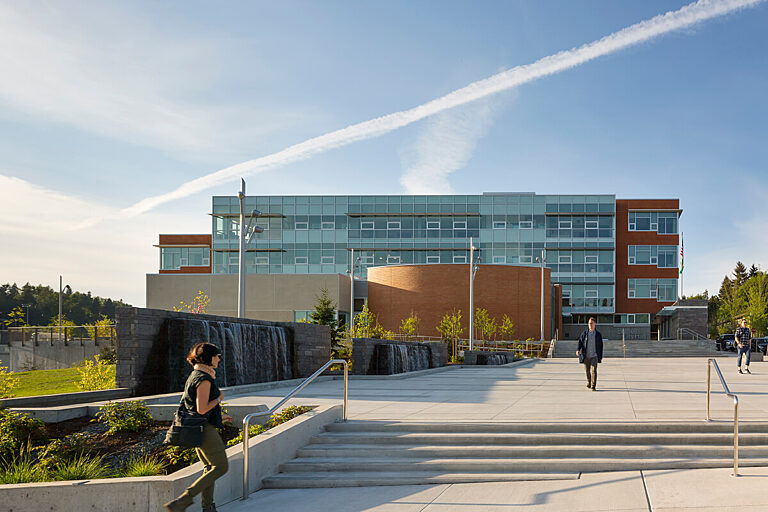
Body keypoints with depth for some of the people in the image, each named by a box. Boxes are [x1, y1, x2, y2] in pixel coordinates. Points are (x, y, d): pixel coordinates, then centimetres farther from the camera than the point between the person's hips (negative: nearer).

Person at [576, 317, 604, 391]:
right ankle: (588, 381, 38)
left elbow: (601, 346, 7)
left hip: (594, 356, -1)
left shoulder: (598, 334, 2)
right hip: (586, 356, 1)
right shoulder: (584, 333, 2)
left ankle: (593, 386, -12)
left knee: (594, 371, -12)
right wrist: (578, 350, -21)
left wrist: (601, 357, 7)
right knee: (587, 371, 11)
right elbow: (580, 342, -2)